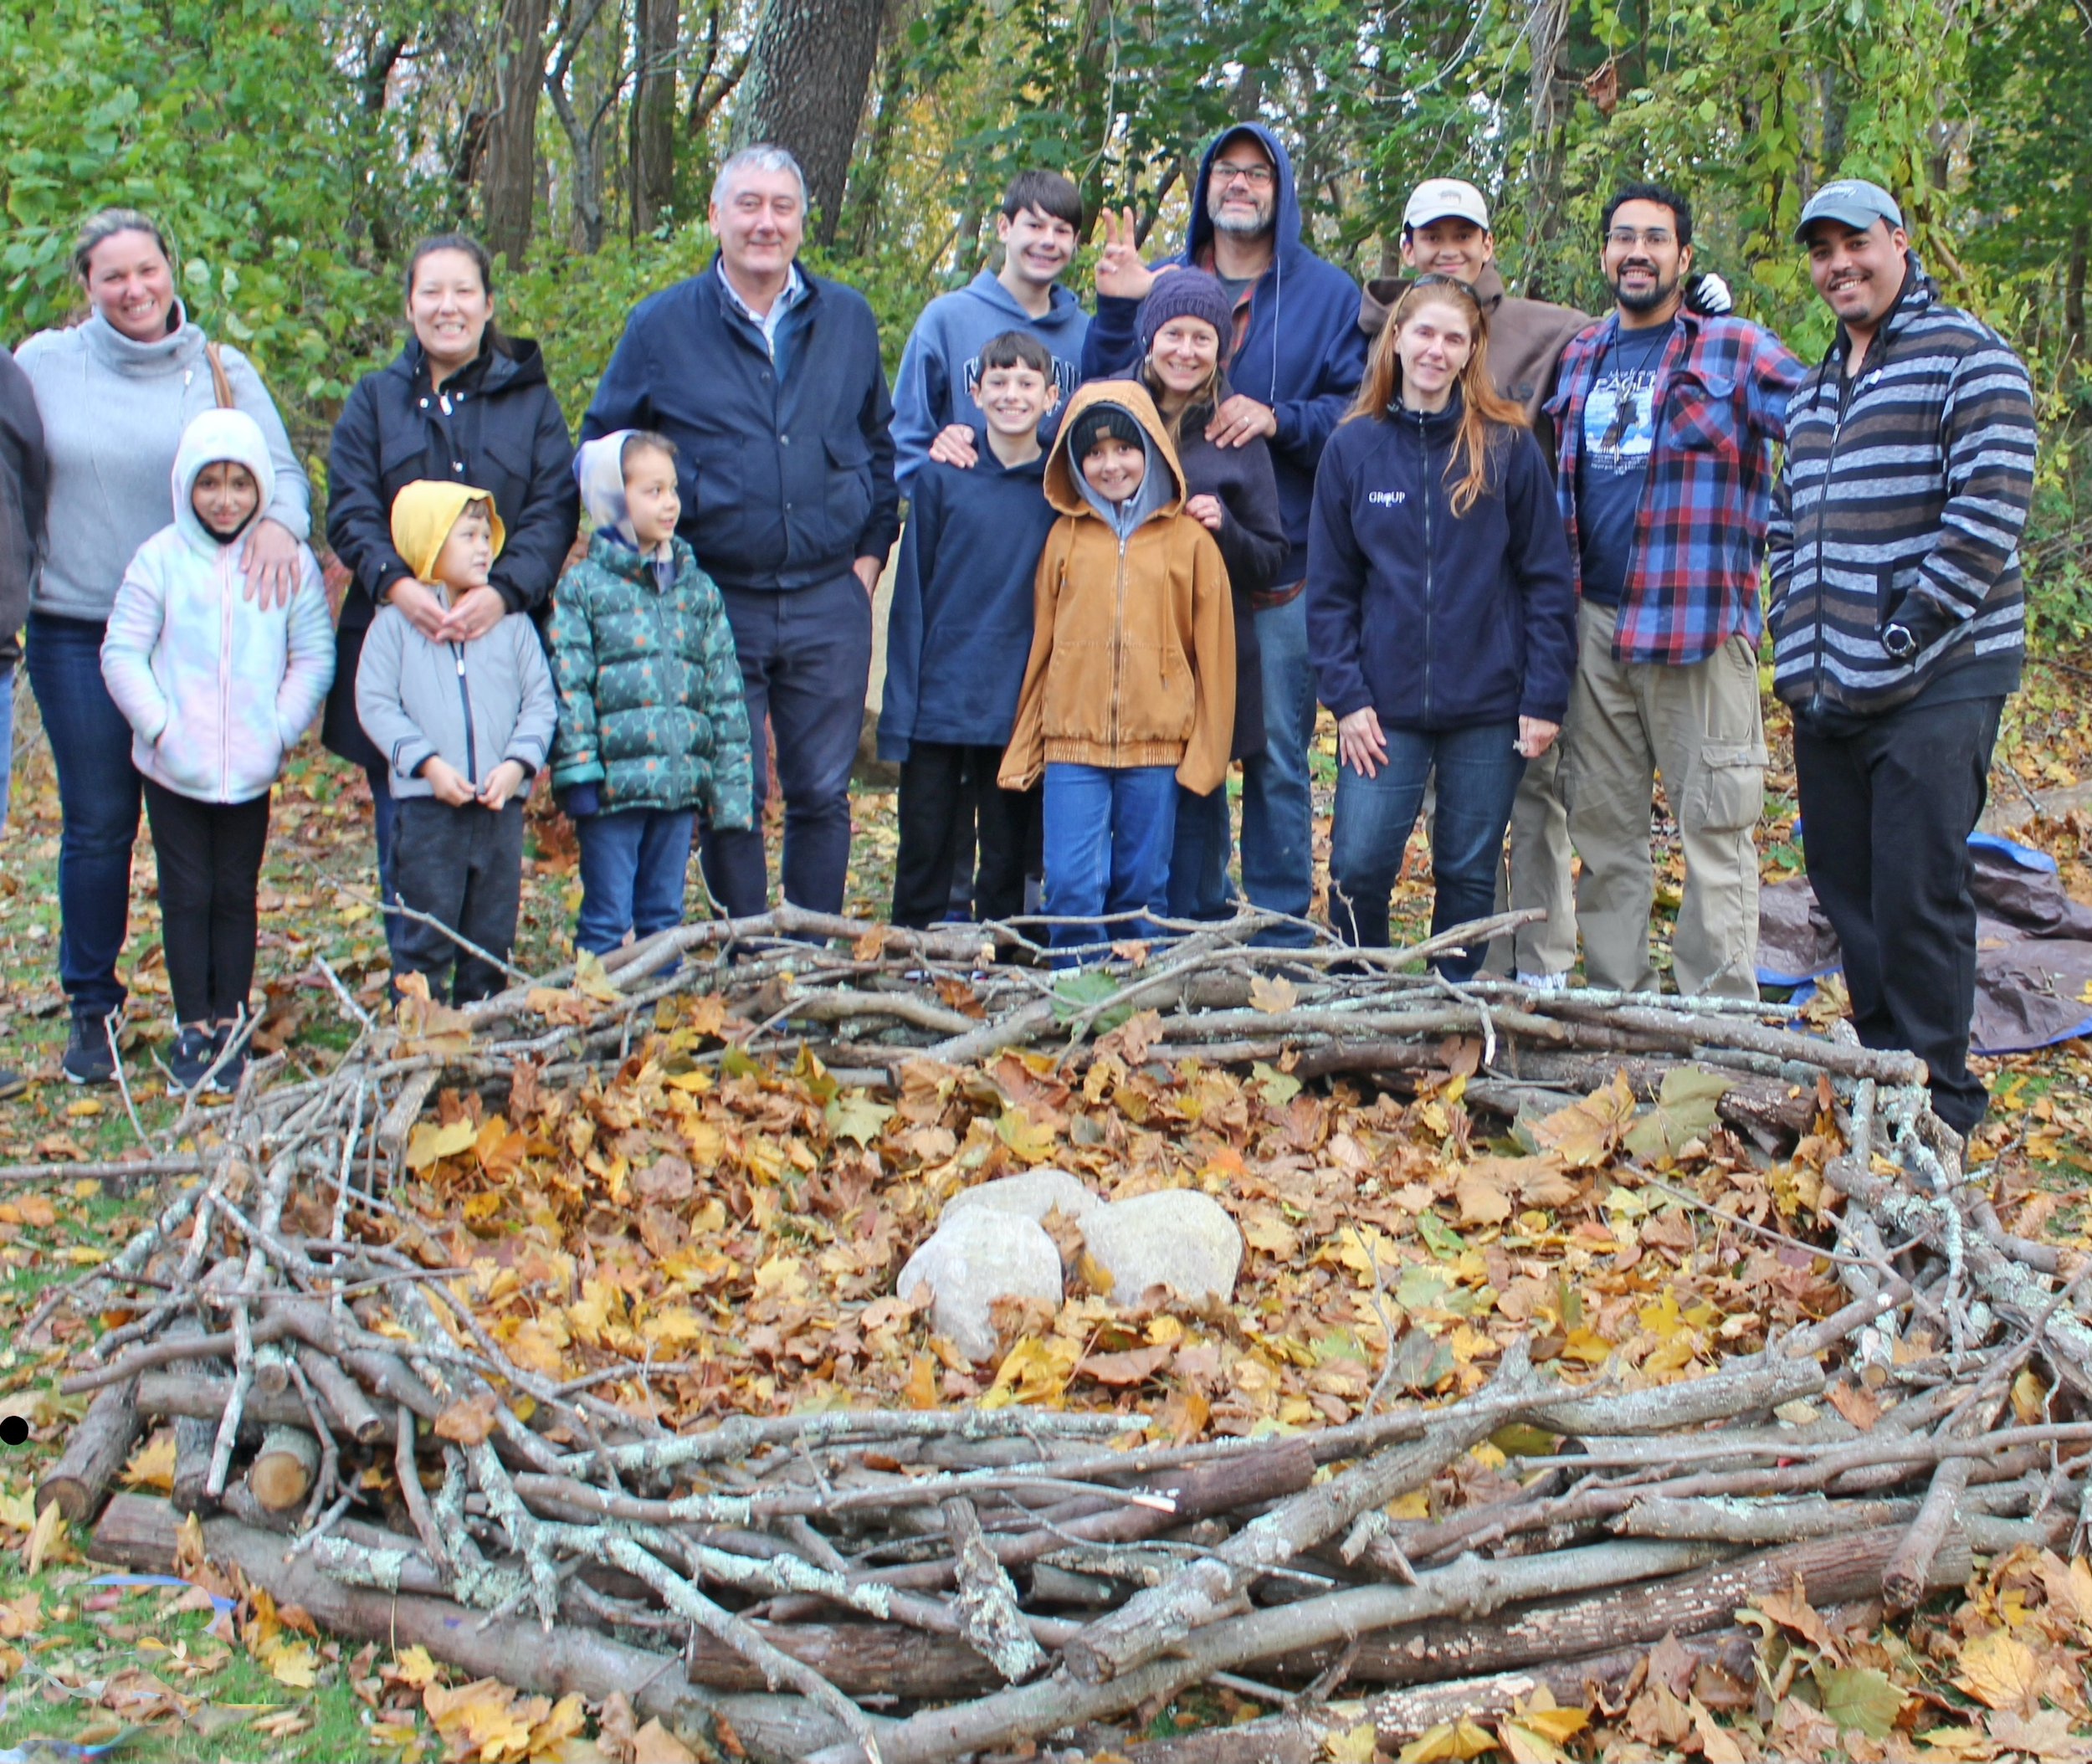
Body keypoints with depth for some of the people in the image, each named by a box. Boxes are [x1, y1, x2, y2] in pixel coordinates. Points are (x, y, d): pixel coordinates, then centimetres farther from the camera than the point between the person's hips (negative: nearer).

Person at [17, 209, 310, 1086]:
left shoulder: (222, 371, 5)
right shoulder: (43, 364, 4)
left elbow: (280, 470, 1)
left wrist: (277, 520, -21)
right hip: (76, 632, 0)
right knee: (97, 825, 3)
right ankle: (93, 1007, 17)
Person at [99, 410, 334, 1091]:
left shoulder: (291, 562, -1)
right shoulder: (160, 558, -4)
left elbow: (314, 656, 0)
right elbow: (122, 652, -3)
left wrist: (281, 730, -10)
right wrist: (159, 726, -13)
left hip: (251, 771, 1)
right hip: (173, 770, 0)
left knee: (236, 895, 10)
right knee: (187, 894, 6)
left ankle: (230, 1024, 19)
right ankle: (193, 1027, 16)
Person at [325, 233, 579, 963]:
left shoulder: (531, 399, 10)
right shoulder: (373, 400, 12)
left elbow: (554, 511, -1)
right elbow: (349, 512, 1)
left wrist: (503, 590, -19)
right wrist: (395, 582, -19)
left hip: (501, 641, -1)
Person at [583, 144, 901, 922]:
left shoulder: (848, 318, 9)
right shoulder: (661, 325, 2)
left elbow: (881, 441, 19)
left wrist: (871, 549, 9)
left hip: (828, 602, 2)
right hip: (715, 604, -1)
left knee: (823, 792, 6)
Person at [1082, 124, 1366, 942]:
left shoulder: (1327, 292, 9)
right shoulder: (1160, 282, 14)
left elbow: (1358, 412, 1)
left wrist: (1278, 418, -15)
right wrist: (1115, 313, -7)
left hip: (1282, 568, -2)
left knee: (1277, 757, 0)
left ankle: (1281, 934, 10)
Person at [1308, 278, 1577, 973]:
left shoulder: (1509, 446, -1)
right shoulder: (1353, 447, 3)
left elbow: (1548, 580, -1)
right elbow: (1329, 587, 4)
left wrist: (1545, 698, -6)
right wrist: (1346, 694, -5)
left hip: (1489, 707, -1)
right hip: (1384, 707, 1)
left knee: (1470, 875, 8)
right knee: (1357, 867, -3)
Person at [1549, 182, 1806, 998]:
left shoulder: (1736, 349, 0)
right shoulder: (1579, 354, 16)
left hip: (1700, 624, -5)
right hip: (1594, 624, 5)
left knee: (1714, 825, -4)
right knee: (1603, 828, 10)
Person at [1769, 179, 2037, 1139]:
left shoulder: (1967, 357, -5)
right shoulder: (1813, 390, 19)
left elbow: (1991, 512, -14)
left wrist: (1904, 637, -16)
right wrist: (1797, 646, 10)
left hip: (1935, 684, -7)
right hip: (1826, 692, 7)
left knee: (1918, 895, -6)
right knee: (1845, 885, 11)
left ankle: (1937, 1097, 6)